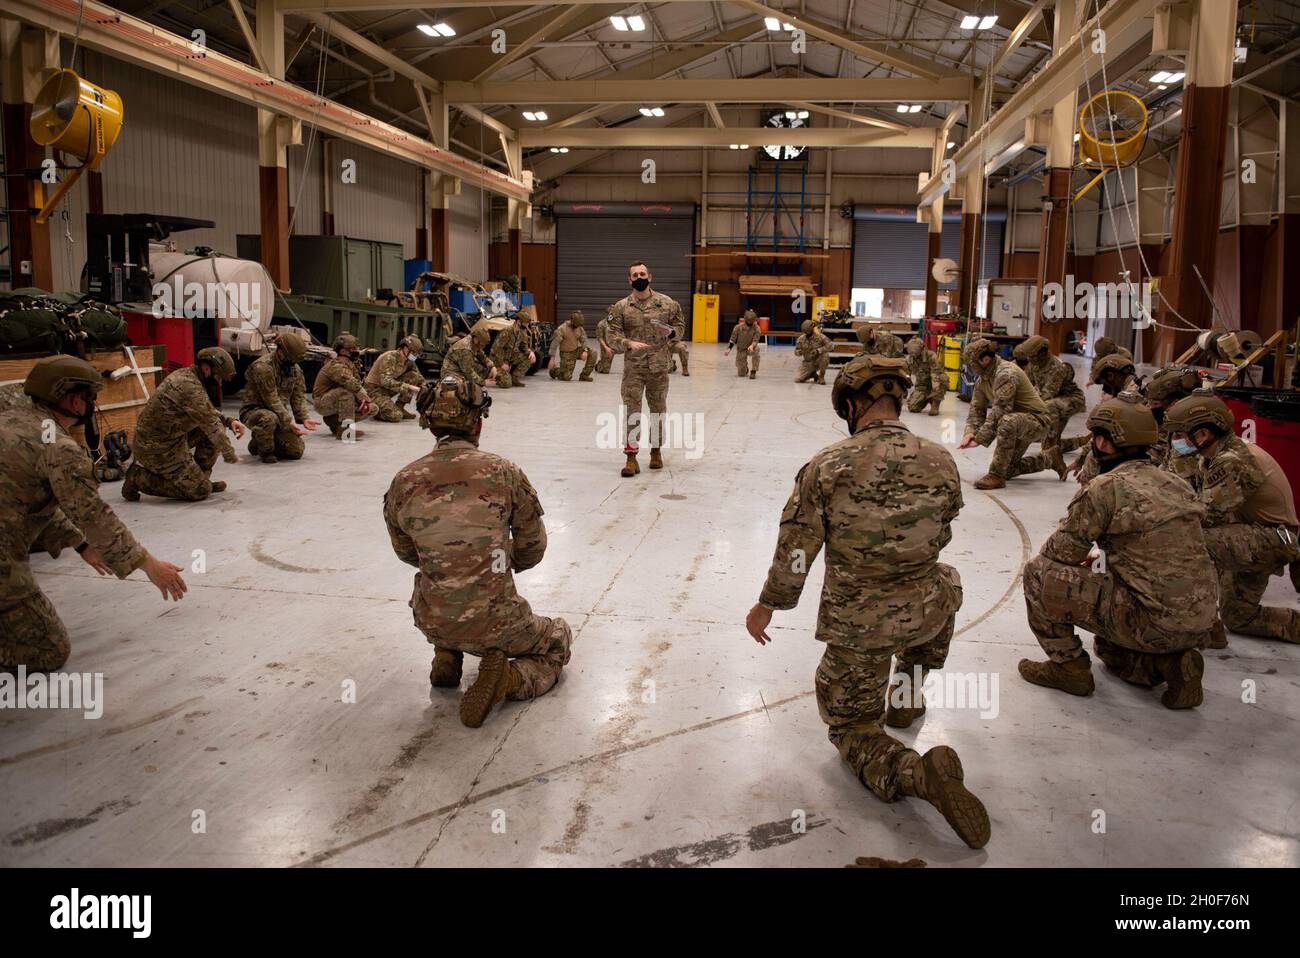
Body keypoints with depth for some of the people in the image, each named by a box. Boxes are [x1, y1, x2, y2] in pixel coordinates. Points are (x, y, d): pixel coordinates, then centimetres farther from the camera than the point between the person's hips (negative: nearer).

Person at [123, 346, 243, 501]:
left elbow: (209, 412, 20)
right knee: (201, 491, -6)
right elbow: (210, 424, -19)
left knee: (217, 428, 7)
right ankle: (138, 478, 0)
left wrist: (229, 421, 3)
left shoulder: (187, 376, 6)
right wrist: (229, 454, -7)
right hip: (157, 448, -10)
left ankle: (200, 480, 14)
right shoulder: (190, 386, -24)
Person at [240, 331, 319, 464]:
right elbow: (272, 400, -26)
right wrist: (290, 423, -30)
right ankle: (265, 450, -12)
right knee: (269, 418, -42)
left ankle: (258, 441, 22)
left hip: (279, 415, 7)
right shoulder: (262, 367, -23)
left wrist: (304, 418, -13)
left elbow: (299, 396, 4)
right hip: (253, 411, -7)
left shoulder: (295, 369, 3)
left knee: (297, 451, -3)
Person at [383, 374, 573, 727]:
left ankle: (446, 655, 20)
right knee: (559, 640, 25)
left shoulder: (403, 482, -4)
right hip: (494, 623, -4)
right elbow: (533, 549, 3)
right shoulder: (504, 472, -10)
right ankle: (507, 678, -4)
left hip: (432, 623, 4)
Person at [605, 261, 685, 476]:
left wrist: (671, 332, -12)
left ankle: (656, 450, 29)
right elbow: (613, 336, -5)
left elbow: (681, 327, 10)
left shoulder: (667, 303, 2)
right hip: (633, 368, -1)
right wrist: (630, 343, -24)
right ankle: (631, 457, -2)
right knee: (631, 412, -5)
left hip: (659, 367, 1)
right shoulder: (620, 308, 0)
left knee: (658, 411, 13)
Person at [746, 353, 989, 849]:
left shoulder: (826, 466, -16)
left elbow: (794, 550, -9)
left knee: (851, 729, 16)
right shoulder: (941, 462, -7)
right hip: (925, 614, 3)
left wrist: (765, 607, 7)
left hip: (856, 628, -3)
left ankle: (915, 772, -15)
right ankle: (906, 698, 39)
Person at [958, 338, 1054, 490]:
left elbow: (999, 411, -33)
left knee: (1007, 421, -41)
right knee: (1007, 470, 14)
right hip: (1018, 425, 10)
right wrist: (970, 431, -17)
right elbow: (977, 407, 2)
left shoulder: (1006, 373, -26)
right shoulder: (984, 376, 3)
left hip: (1038, 421, -10)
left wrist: (979, 439, -33)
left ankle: (996, 476, -34)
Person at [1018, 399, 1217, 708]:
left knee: (1039, 573, -2)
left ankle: (1068, 666, 7)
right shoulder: (1174, 483, 11)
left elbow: (1058, 552, -5)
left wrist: (1080, 560, 18)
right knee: (1107, 646, 36)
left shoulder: (1105, 488, -13)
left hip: (1152, 622, -8)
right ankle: (1170, 662, 10)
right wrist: (1107, 557, 28)